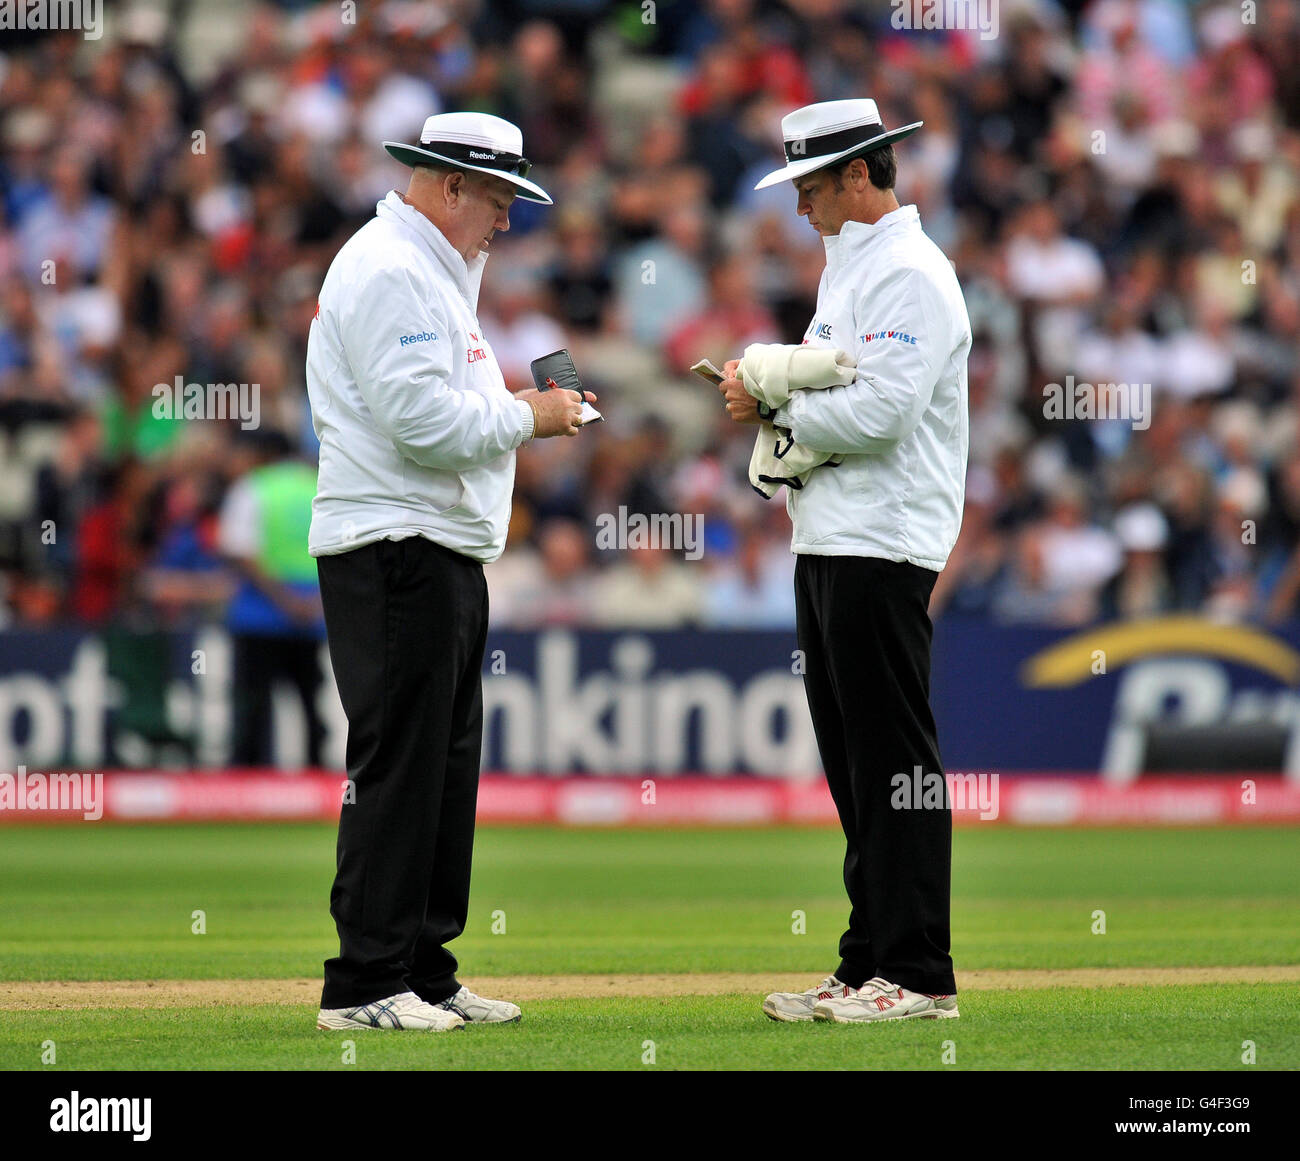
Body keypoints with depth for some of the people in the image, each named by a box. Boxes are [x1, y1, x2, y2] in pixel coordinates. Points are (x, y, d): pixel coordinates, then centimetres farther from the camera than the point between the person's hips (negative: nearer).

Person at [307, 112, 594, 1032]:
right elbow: (420, 419, -22)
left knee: (445, 764, 12)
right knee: (397, 766, -10)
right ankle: (365, 984, -8)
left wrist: (506, 394, 11)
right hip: (395, 547, -11)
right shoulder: (388, 268, -13)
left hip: (447, 555, 11)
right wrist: (528, 417, -11)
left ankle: (424, 972, 17)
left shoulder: (430, 268, 21)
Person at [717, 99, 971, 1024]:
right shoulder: (848, 268, 19)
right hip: (828, 546, 10)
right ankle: (870, 965, 15)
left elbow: (879, 412, -22)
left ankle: (917, 975, -7)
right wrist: (770, 391, 4)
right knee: (854, 768, 11)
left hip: (883, 549, -10)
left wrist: (775, 408, -10)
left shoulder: (910, 274, -13)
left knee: (894, 766, -9)